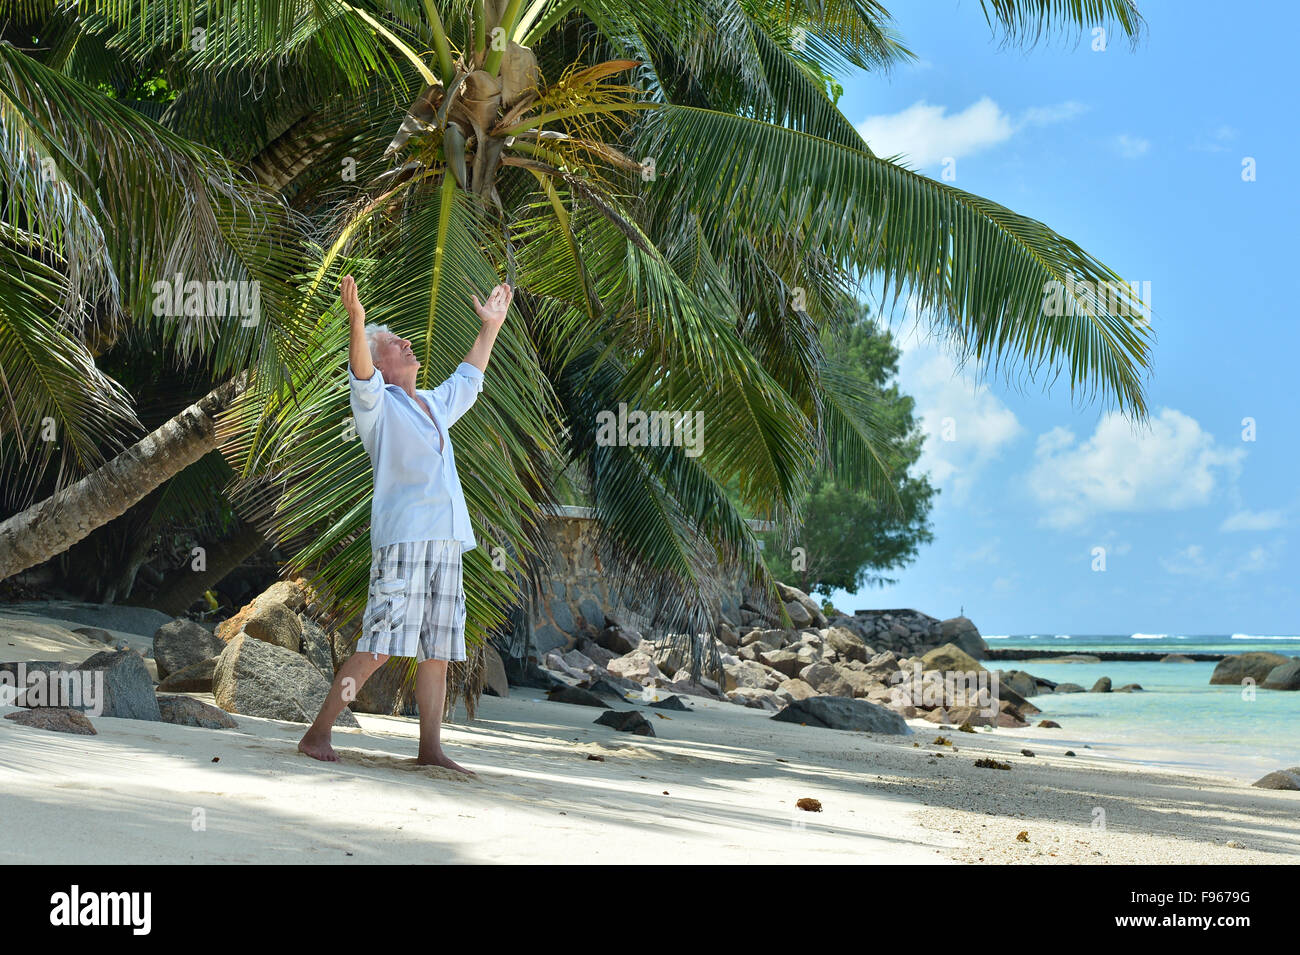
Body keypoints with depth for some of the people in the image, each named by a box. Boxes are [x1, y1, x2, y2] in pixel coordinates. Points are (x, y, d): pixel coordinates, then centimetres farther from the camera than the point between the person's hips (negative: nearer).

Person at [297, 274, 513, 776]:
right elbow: (361, 376, -17)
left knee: (437, 651, 5)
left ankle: (430, 748, 10)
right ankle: (317, 735, -7)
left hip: (446, 540, 7)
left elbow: (467, 380, 42)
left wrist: (490, 327, 44)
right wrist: (357, 322, -33)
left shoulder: (434, 405, 26)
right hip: (402, 536, -7)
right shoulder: (377, 404, 4)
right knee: (379, 646, -12)